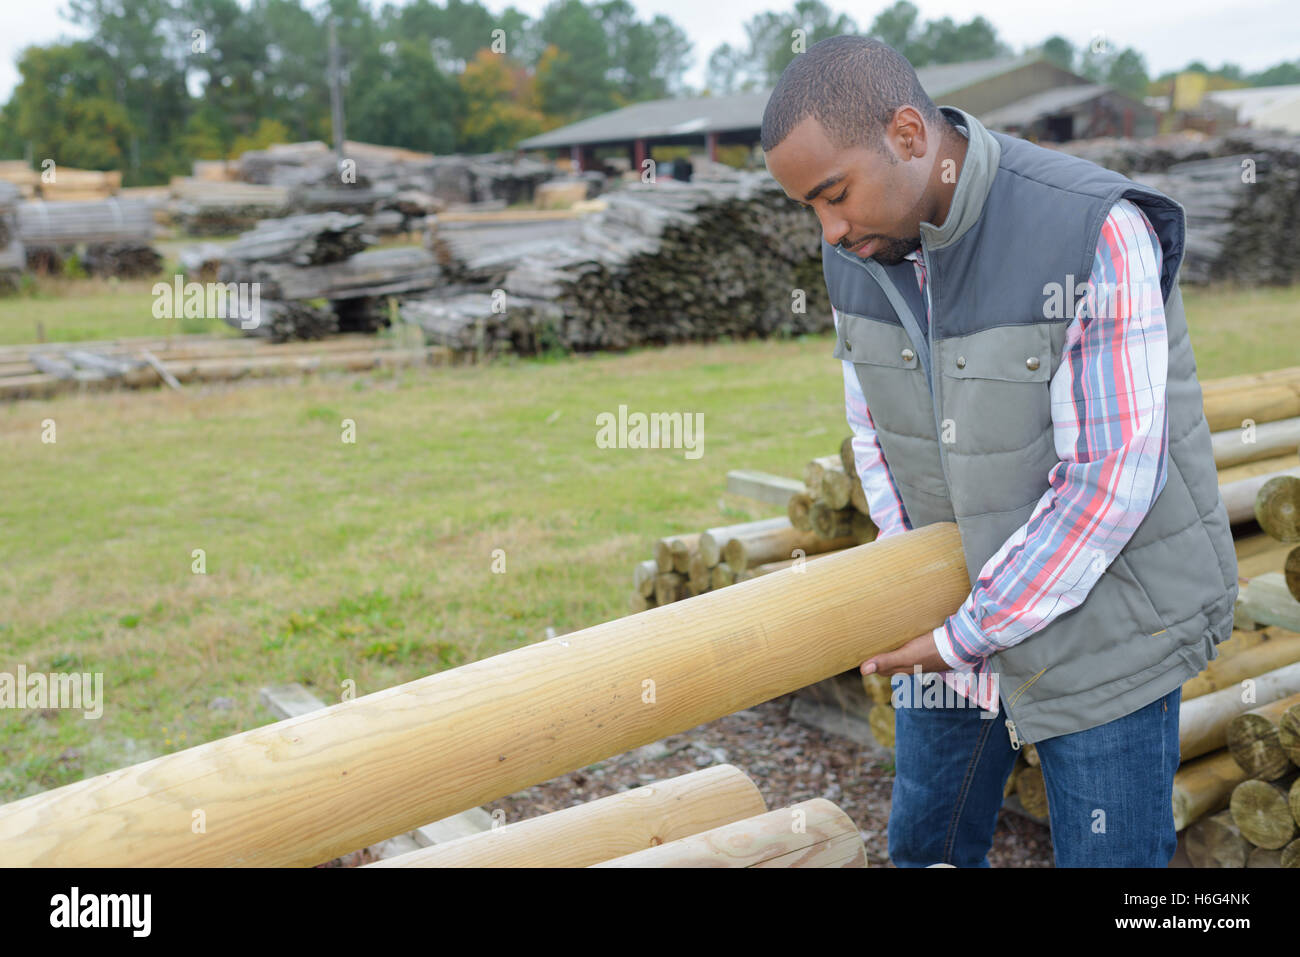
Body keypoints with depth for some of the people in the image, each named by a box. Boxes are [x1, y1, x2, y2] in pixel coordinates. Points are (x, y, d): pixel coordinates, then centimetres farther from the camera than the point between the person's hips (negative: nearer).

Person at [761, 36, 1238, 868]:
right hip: (958, 601, 6)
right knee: (927, 844, 19)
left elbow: (1110, 479, -26)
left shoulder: (1097, 232, -27)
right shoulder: (861, 248, -7)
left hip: (1101, 606, -5)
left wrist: (964, 640, -20)